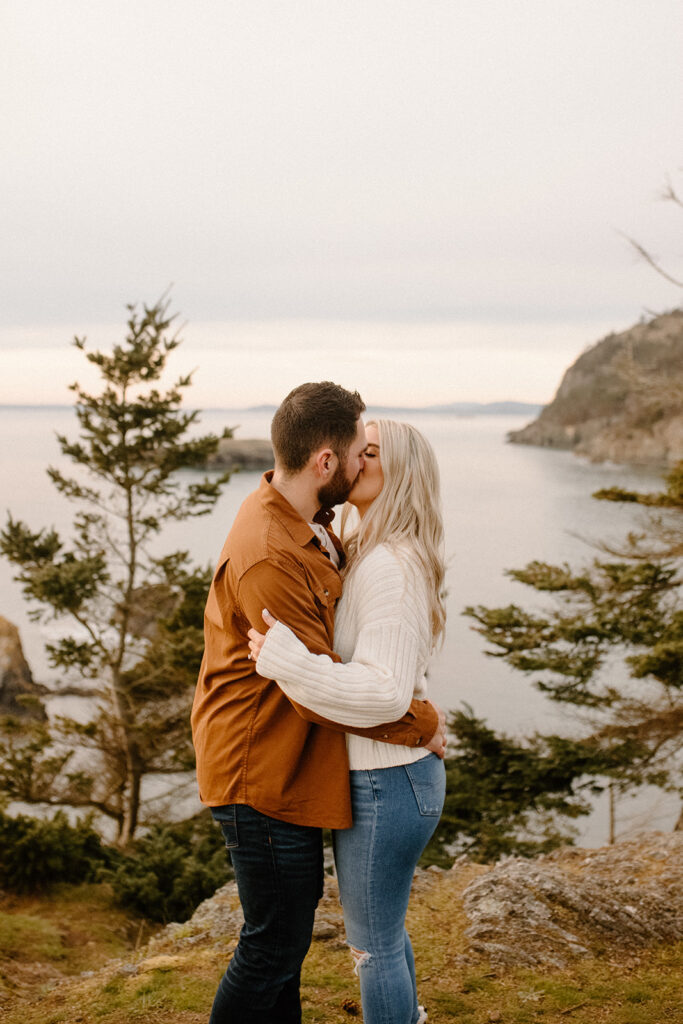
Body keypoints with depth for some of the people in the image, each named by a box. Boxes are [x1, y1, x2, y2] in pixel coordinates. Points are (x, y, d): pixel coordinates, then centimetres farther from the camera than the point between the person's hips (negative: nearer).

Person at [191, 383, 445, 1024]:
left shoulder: (306, 525, 4)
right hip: (261, 778, -10)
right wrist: (420, 724, -13)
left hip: (285, 766, 10)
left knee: (289, 925, 24)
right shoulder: (268, 557, -29)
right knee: (273, 946, 4)